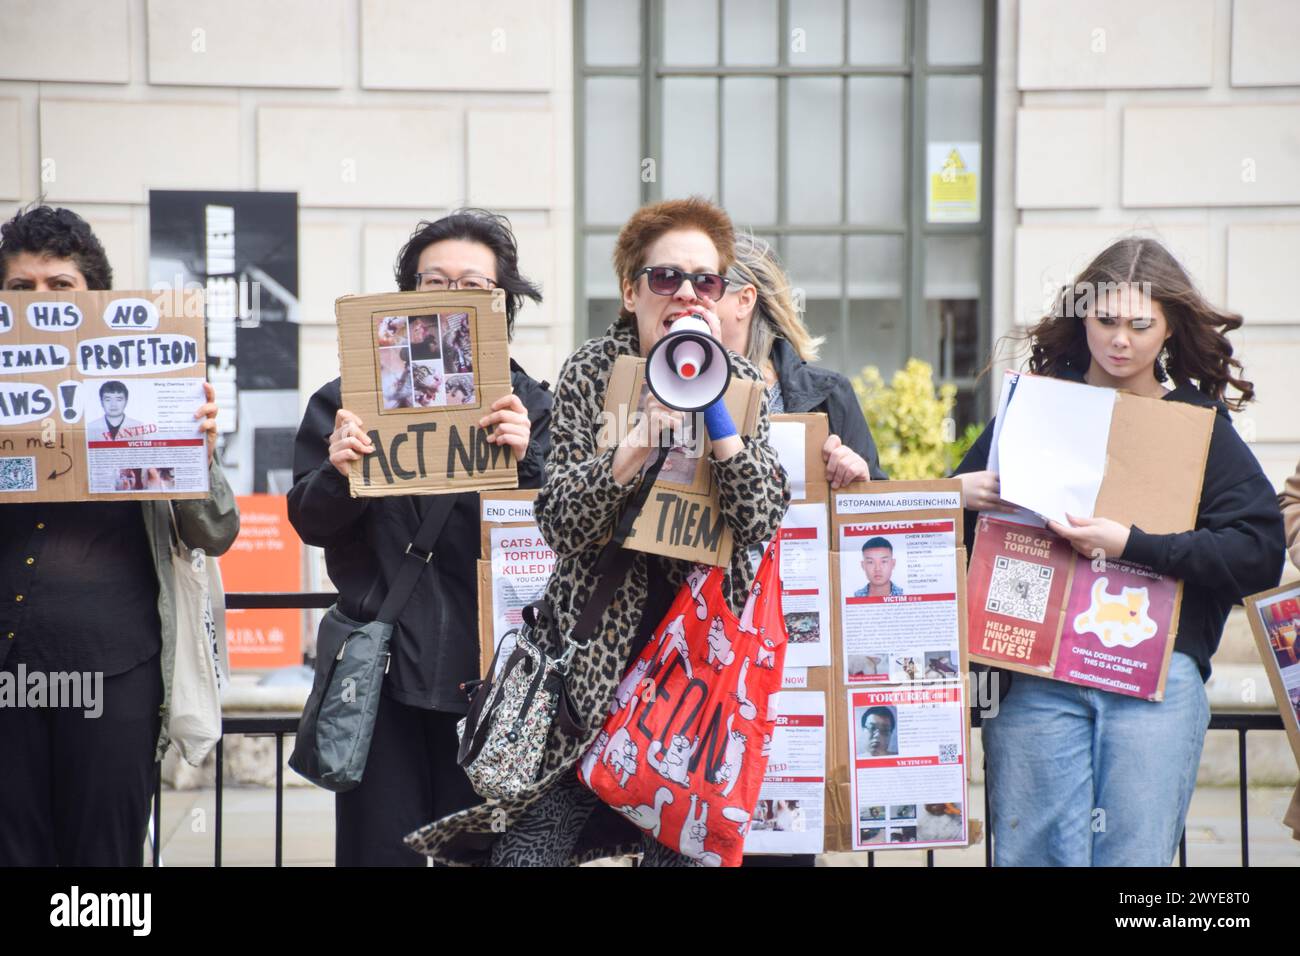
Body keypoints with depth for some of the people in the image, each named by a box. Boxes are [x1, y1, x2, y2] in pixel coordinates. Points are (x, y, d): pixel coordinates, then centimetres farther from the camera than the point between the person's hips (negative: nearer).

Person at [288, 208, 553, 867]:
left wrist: (523, 461, -19)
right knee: (382, 848, 1)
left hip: (492, 665, 0)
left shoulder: (530, 405, 7)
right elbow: (308, 522, 5)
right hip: (385, 665, 0)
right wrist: (338, 472, -15)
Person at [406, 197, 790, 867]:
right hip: (595, 650, -2)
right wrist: (644, 436, -26)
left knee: (680, 847, 8)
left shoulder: (742, 383, 1)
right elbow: (560, 521, -13)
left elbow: (759, 521, -12)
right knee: (529, 845, -7)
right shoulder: (589, 374, -3)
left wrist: (712, 396, -19)